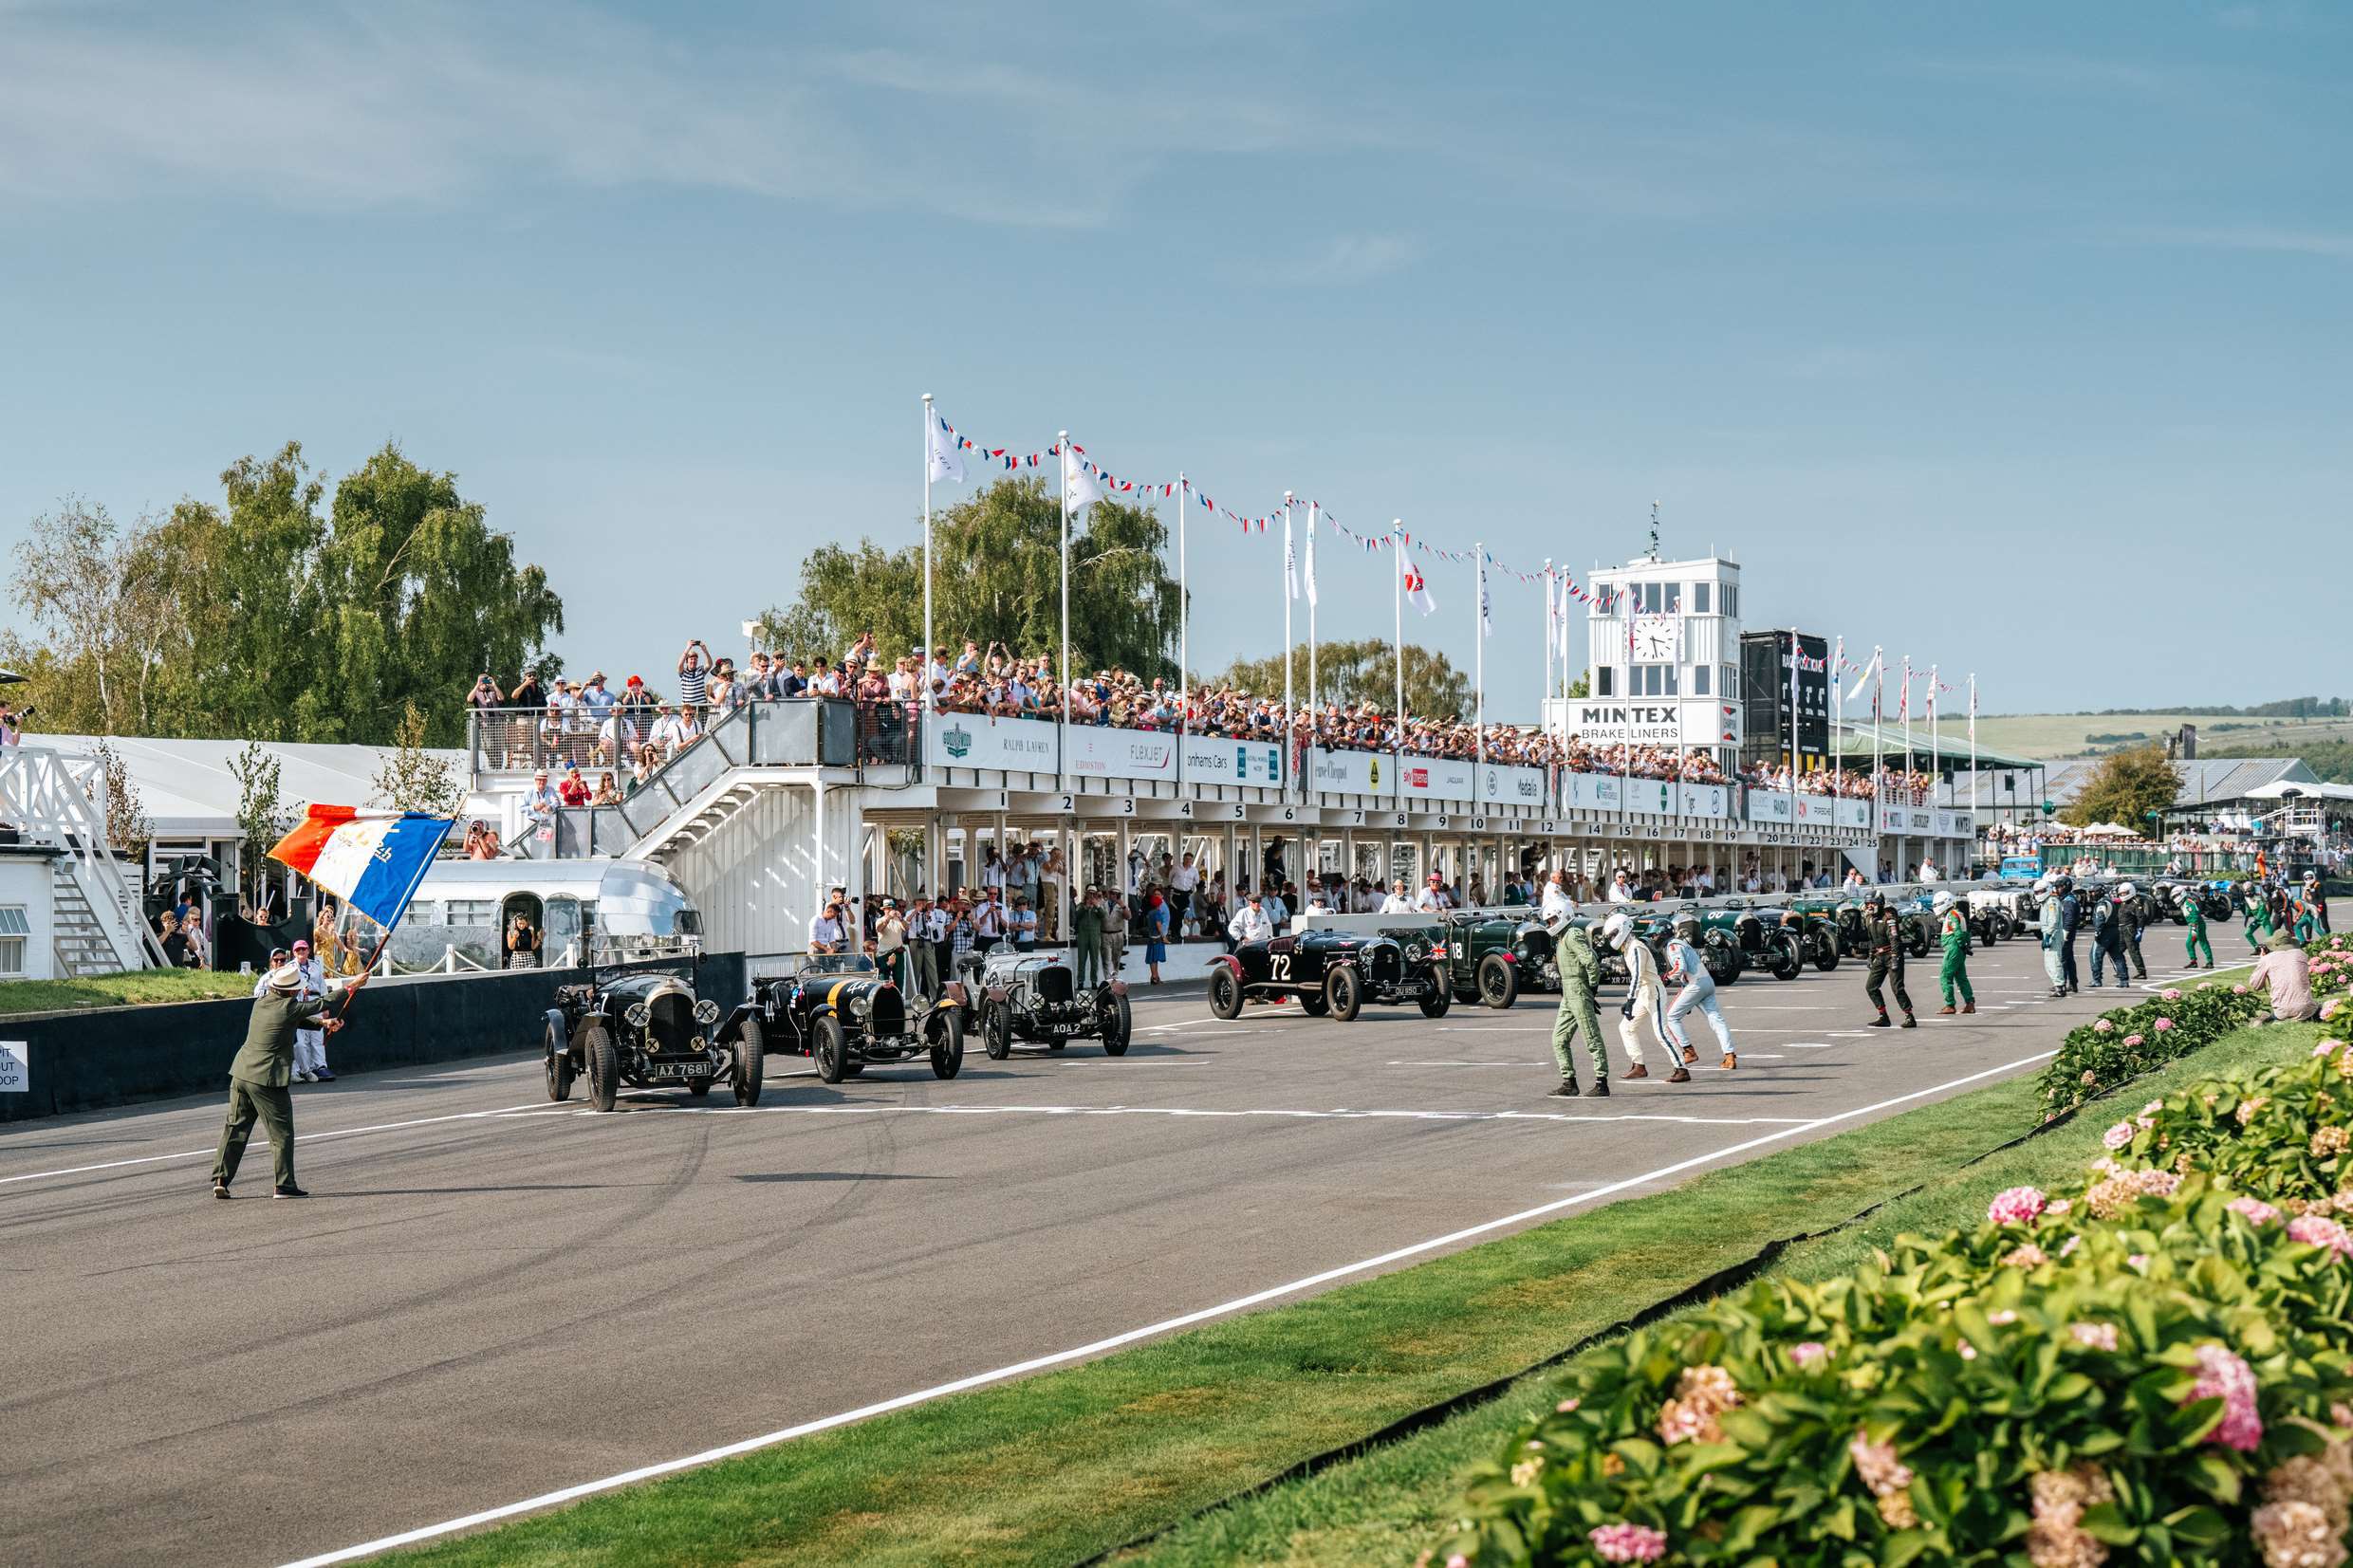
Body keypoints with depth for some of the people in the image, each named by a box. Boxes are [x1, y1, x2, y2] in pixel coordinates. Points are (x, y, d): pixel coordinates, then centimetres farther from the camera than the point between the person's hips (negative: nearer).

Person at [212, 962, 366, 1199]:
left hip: (241, 1074, 7)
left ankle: (220, 1180, 10)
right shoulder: (288, 1007, -14)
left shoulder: (262, 1001, 7)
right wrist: (352, 985, 8)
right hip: (267, 1079, -7)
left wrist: (322, 1023, 10)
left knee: (235, 1127, 12)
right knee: (281, 1132, 3)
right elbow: (323, 1004, -3)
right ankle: (283, 1185, 4)